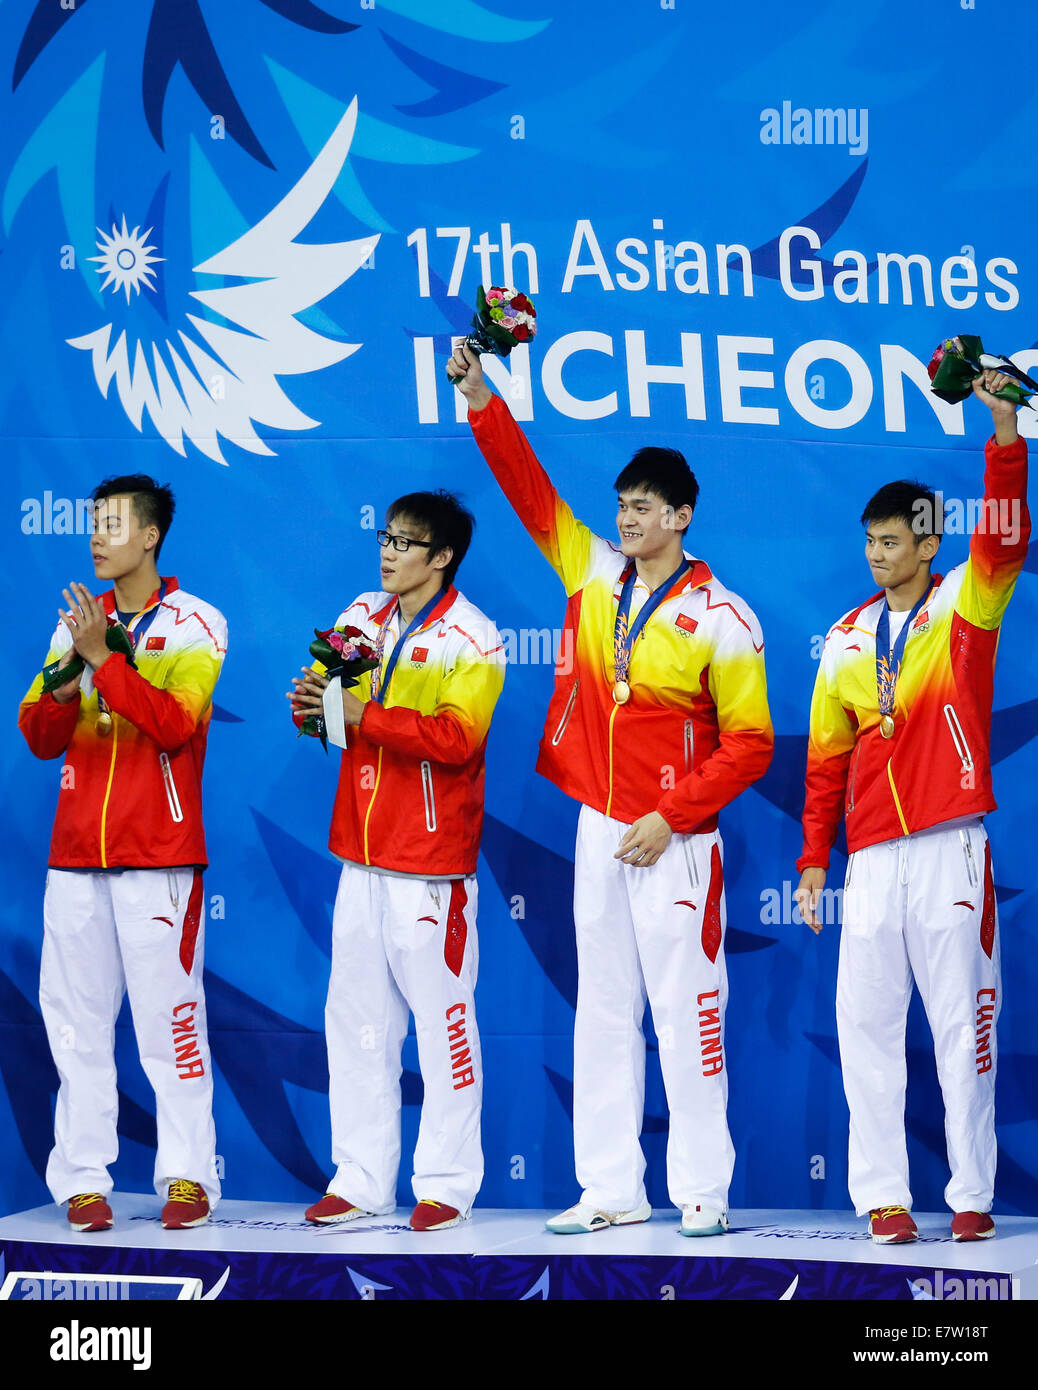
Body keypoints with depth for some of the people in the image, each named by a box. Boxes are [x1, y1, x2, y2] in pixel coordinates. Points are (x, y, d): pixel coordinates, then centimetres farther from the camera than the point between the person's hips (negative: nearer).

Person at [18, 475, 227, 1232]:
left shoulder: (195, 624, 0)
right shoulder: (76, 622, 14)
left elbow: (174, 724, -14)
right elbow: (40, 737, 11)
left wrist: (104, 658, -15)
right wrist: (62, 686, -8)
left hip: (159, 856, -4)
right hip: (77, 855, 4)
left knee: (169, 1017, -4)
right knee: (77, 1022, 2)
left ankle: (187, 1175, 2)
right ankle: (83, 1178, 4)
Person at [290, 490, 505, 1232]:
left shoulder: (470, 638, -9)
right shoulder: (362, 617, 11)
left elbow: (457, 737, -20)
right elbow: (336, 712, 16)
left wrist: (366, 714, -23)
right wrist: (314, 701, -7)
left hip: (431, 861, -7)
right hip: (363, 850, 7)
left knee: (442, 1016, -2)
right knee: (355, 1017, 8)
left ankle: (448, 1183, 5)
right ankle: (360, 1179, 15)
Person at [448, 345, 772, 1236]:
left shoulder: (720, 620, -7)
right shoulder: (595, 574, 8)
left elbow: (749, 745, -7)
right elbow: (531, 489, 10)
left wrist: (671, 819, -13)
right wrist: (482, 401, 0)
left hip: (673, 839, -6)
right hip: (598, 828, 6)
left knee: (686, 1011, -4)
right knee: (603, 1011, 7)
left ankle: (703, 1189, 2)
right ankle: (610, 1189, 11)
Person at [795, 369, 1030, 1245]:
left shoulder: (965, 606, 2)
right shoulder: (848, 639, 13)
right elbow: (826, 756, 15)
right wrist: (814, 858, 11)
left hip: (950, 844, -4)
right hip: (873, 857, 4)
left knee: (961, 1022, -1)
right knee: (867, 1024, 0)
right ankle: (883, 1196, 4)